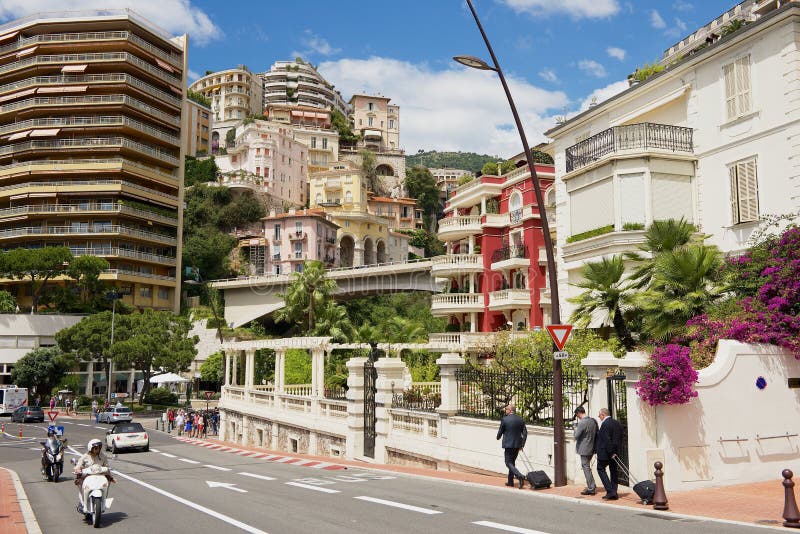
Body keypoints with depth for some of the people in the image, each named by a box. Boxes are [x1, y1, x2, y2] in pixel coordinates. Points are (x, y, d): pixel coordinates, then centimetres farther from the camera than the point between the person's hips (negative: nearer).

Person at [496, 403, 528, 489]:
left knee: (509, 463, 0)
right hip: (517, 445, 6)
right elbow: (525, 433, 3)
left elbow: (500, 431, -2)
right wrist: (522, 445, 8)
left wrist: (498, 437, 20)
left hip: (508, 444, -6)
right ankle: (510, 481, 23)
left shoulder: (505, 419, -11)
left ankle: (520, 476, -21)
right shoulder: (520, 419, 4)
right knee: (512, 462, 19)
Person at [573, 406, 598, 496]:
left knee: (586, 468, 1)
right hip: (592, 448, 8)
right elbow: (597, 434, 12)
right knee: (587, 467, 22)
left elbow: (576, 436, -18)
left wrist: (575, 427, -3)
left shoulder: (582, 423, -21)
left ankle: (591, 489, 5)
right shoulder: (593, 421, 4)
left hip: (584, 449, -8)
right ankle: (592, 486, 26)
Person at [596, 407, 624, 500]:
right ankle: (614, 493, 16)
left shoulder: (605, 424, -18)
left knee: (601, 469, 3)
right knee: (613, 471, 13)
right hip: (615, 452, 9)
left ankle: (610, 491, -6)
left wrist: (610, 452, -17)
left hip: (605, 452, -9)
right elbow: (620, 438, 12)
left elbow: (607, 440, -23)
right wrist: (616, 451, 11)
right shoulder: (617, 423, 10)